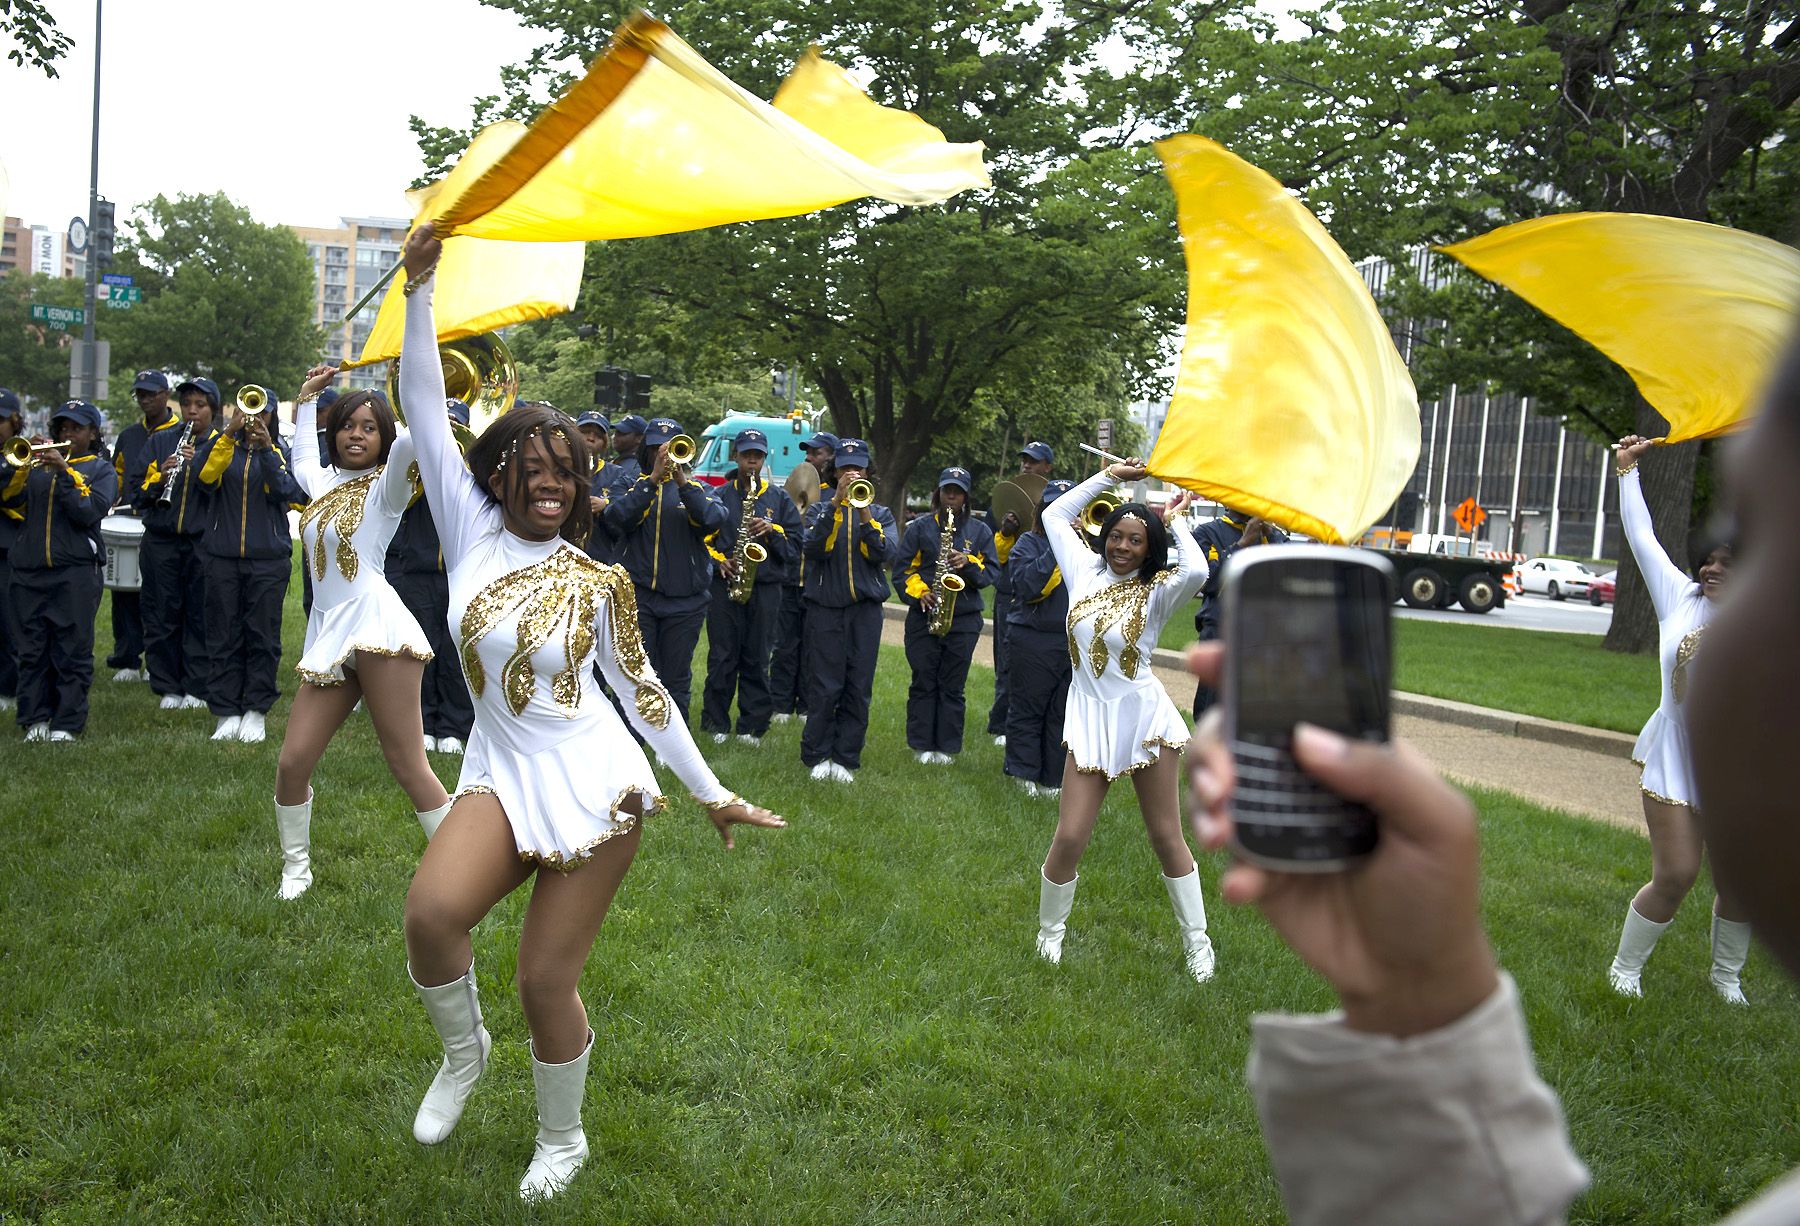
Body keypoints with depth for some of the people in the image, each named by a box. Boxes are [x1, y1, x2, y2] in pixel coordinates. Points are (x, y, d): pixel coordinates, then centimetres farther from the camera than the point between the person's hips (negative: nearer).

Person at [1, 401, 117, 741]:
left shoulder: (101, 469, 6)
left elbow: (88, 513, -10)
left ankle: (67, 723, 3)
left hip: (75, 572, -4)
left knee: (72, 652, -2)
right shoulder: (40, 463, 16)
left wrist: (63, 472, -14)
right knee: (32, 651, 6)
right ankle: (35, 719, 13)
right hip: (29, 570, 4)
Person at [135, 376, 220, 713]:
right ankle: (168, 687, 13)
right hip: (162, 541, 2)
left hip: (203, 542, -2)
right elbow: (138, 493, 7)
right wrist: (160, 478, -12)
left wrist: (199, 464, -19)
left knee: (200, 618, 0)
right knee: (161, 616, 4)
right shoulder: (159, 441, 11)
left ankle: (196, 688, 8)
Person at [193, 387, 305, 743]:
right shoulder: (223, 444, 9)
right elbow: (204, 473, -12)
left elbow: (287, 491, -10)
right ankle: (226, 713, 8)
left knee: (263, 636, 1)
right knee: (226, 637, 3)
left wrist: (265, 447, -20)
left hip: (268, 557, -1)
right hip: (223, 556, 1)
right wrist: (230, 432, -22)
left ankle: (255, 711, 9)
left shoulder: (281, 450, 7)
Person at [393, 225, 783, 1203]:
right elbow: (425, 409, -6)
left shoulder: (597, 582, -3)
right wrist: (420, 286, -13)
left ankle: (562, 1140, 29)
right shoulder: (470, 531, 1)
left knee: (545, 981, 1)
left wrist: (712, 793, 6)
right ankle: (463, 1049, 9)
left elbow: (643, 690, 5)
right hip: (502, 774, 2)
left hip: (594, 786, -2)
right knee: (431, 911, -26)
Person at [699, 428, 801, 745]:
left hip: (765, 587, 1)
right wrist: (719, 561, -10)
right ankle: (715, 723, 12)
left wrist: (772, 531, -10)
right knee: (722, 657, 1)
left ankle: (752, 725, 13)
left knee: (757, 659, 5)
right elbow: (702, 537, 7)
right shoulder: (719, 495, 8)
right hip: (725, 585, -1)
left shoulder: (779, 498, 11)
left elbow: (794, 543, 7)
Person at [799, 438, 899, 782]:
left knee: (858, 688, 2)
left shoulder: (880, 513, 12)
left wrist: (864, 513, -15)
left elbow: (886, 555, -6)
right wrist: (836, 502, -18)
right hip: (825, 607, -1)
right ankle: (818, 756, 9)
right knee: (824, 687, -3)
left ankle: (846, 759, 10)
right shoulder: (820, 509, 9)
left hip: (866, 608, 1)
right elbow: (812, 547, -12)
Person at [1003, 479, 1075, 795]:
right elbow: (1028, 585, -15)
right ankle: (1025, 773, 16)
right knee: (1027, 709, 4)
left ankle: (1054, 780, 15)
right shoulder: (1030, 542, 2)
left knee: (1064, 713, 6)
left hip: (1076, 639, 3)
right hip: (1034, 641, -3)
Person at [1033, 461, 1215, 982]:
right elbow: (1055, 514, 13)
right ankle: (1049, 932, 19)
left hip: (1144, 717, -2)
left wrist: (1175, 522, -10)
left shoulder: (1156, 591, -5)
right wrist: (1111, 475, 9)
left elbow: (1196, 571, -28)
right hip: (1090, 721, 2)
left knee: (1167, 837, 7)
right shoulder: (1085, 571, 5)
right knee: (1070, 838, -3)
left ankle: (1197, 941, 22)